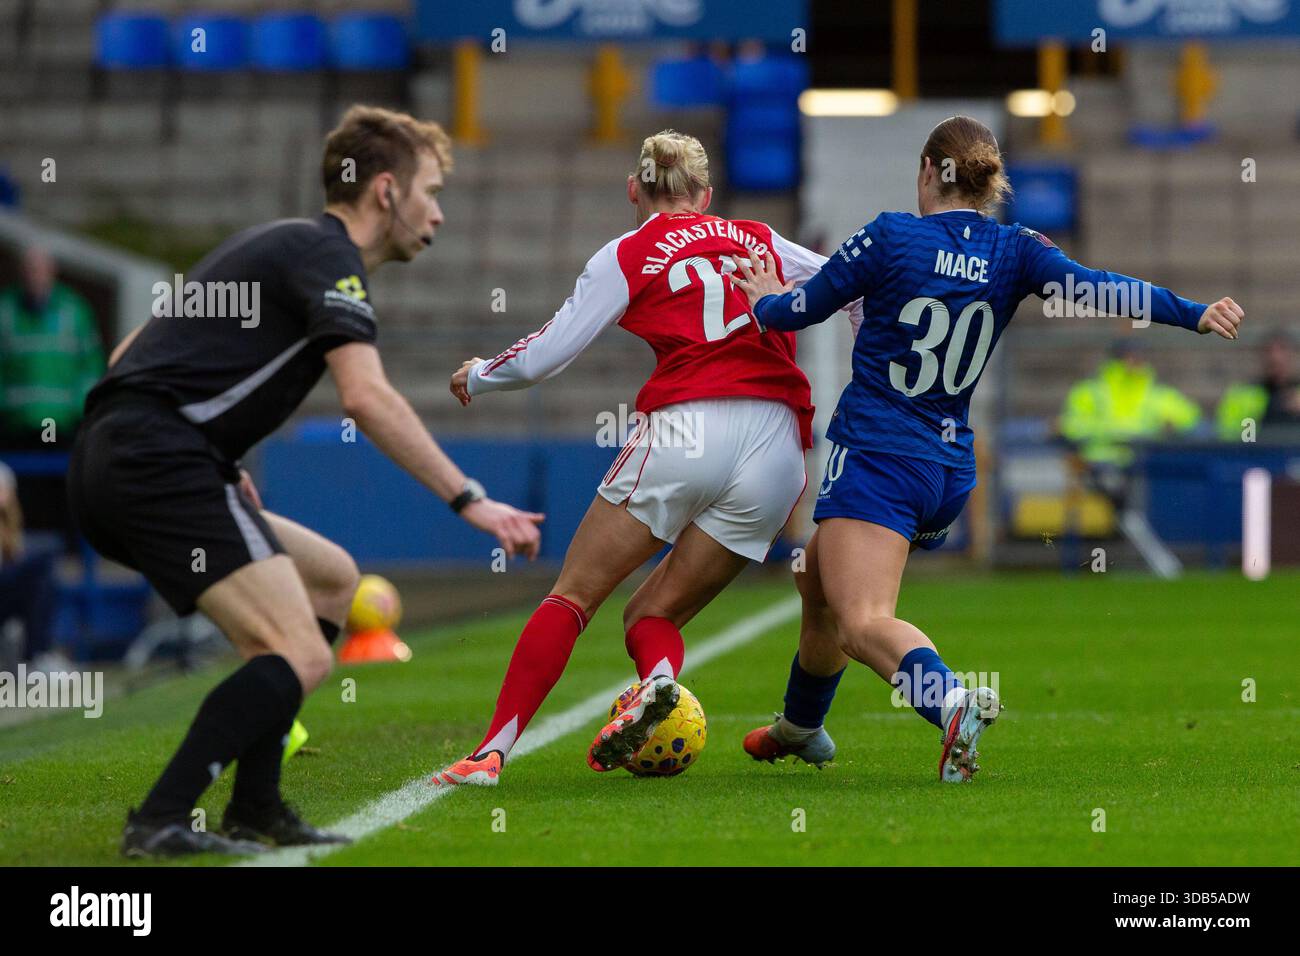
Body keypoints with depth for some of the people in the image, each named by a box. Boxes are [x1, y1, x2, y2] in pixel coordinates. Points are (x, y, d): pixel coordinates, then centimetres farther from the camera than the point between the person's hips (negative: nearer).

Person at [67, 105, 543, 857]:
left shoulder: (279, 246, 26)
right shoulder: (327, 256, -4)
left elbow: (131, 355, 28)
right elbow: (367, 397, -21)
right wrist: (470, 500, -20)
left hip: (110, 459, 10)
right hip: (158, 460, -10)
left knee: (332, 580, 19)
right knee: (302, 656, -15)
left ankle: (255, 809, 14)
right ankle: (160, 825, -20)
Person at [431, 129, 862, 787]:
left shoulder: (627, 256, 10)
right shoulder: (759, 240, 22)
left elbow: (542, 357, 9)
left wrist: (476, 377, 27)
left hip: (685, 430, -4)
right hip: (777, 450, 4)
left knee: (573, 597, 2)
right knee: (652, 614, 13)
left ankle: (493, 750, -13)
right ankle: (658, 676, -22)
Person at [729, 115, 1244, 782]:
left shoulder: (891, 236, -7)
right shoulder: (1013, 251, 2)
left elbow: (798, 311, 3)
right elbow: (1093, 288, -15)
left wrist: (767, 300, 26)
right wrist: (1195, 314, -21)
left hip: (875, 457, -7)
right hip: (950, 471, 7)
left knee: (863, 624, -20)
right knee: (818, 582, 30)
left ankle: (951, 704, -48)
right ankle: (800, 727, 47)